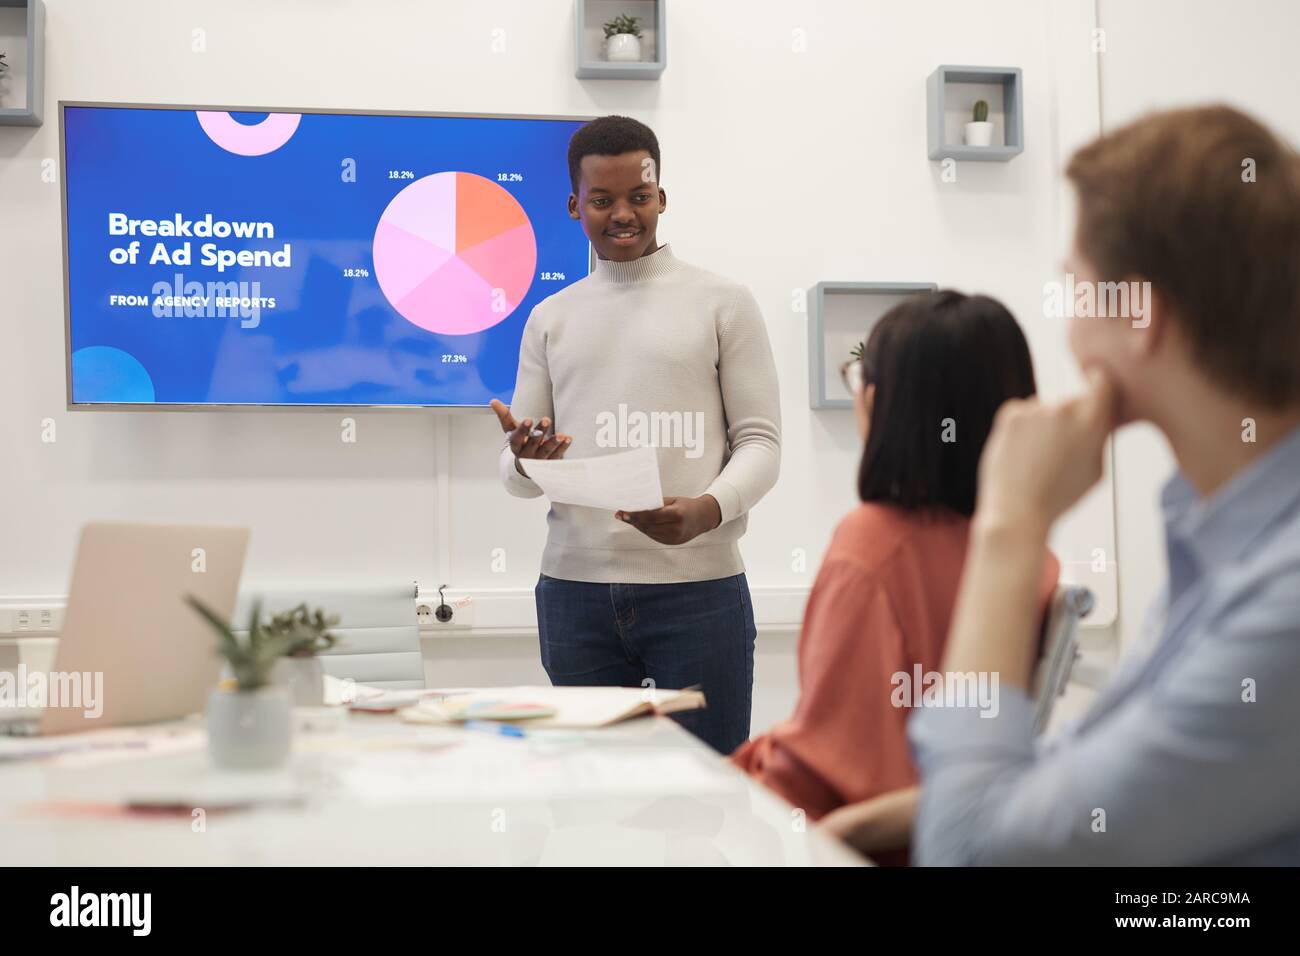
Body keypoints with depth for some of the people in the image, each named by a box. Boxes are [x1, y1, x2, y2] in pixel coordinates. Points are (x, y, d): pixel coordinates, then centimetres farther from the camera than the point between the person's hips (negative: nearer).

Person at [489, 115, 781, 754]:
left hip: (698, 587, -2)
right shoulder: (550, 319, 17)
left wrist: (709, 509, -18)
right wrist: (526, 462, -9)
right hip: (575, 590, 3)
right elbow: (514, 475, 16)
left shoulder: (723, 303, 7)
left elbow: (761, 441, 2)